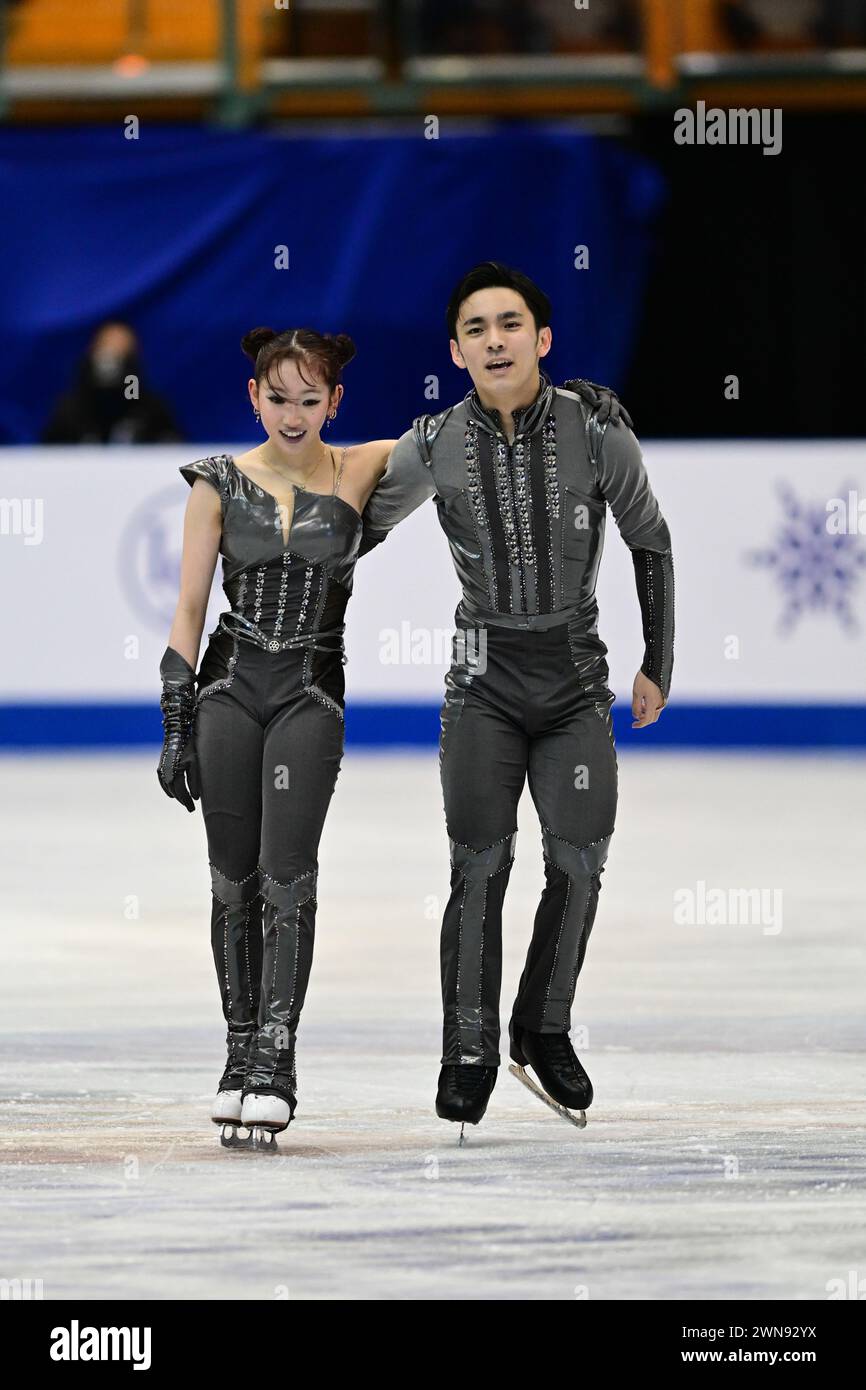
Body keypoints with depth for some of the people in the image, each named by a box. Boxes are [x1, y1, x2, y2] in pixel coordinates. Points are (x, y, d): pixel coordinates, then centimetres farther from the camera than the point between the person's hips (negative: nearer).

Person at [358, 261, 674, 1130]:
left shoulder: (597, 433, -8)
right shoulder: (433, 448, -6)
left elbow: (650, 543, 6)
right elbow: (362, 528, 12)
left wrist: (658, 667, 11)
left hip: (577, 681, 0)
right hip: (485, 677, 0)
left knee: (579, 860, -7)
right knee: (479, 866, -10)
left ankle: (544, 1031, 12)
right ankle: (469, 1052, -1)